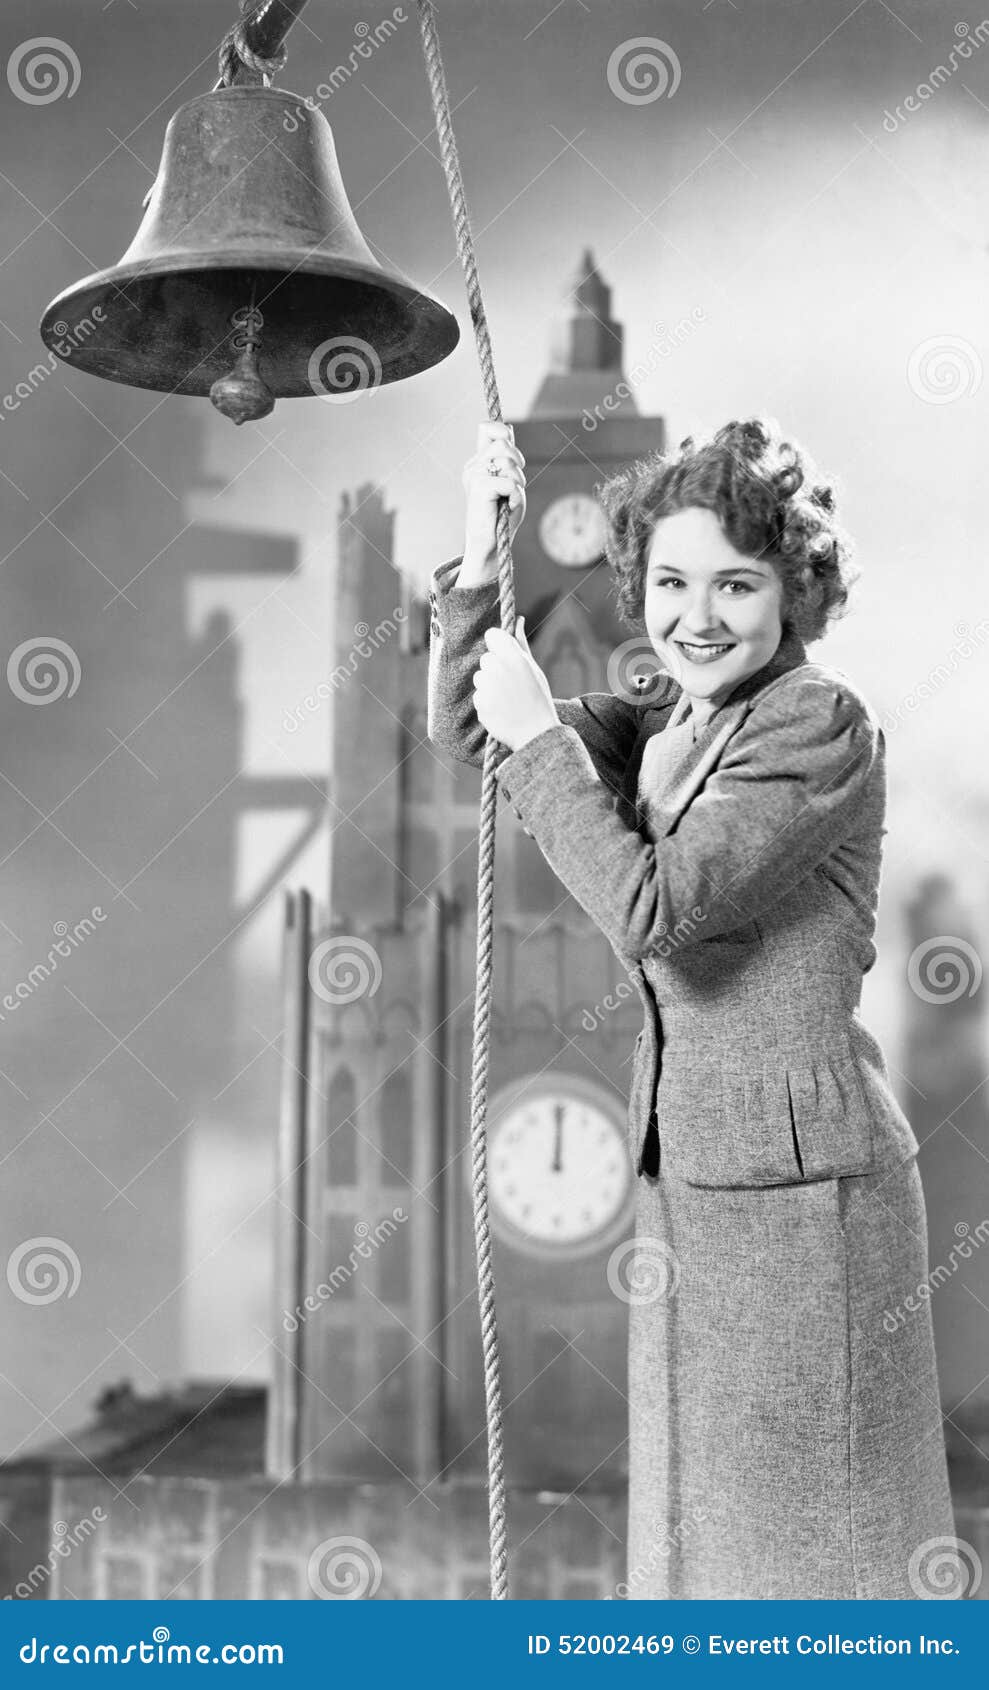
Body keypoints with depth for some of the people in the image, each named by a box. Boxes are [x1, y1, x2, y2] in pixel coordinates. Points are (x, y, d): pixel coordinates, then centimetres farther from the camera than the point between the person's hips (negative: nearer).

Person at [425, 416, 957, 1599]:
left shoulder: (820, 724, -16)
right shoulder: (665, 719, 9)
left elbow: (652, 911, -23)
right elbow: (461, 728, 12)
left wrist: (540, 739, -14)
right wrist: (482, 549, 0)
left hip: (795, 1177, -8)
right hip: (689, 1170, 8)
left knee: (808, 1526, 4)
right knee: (700, 1514, 19)